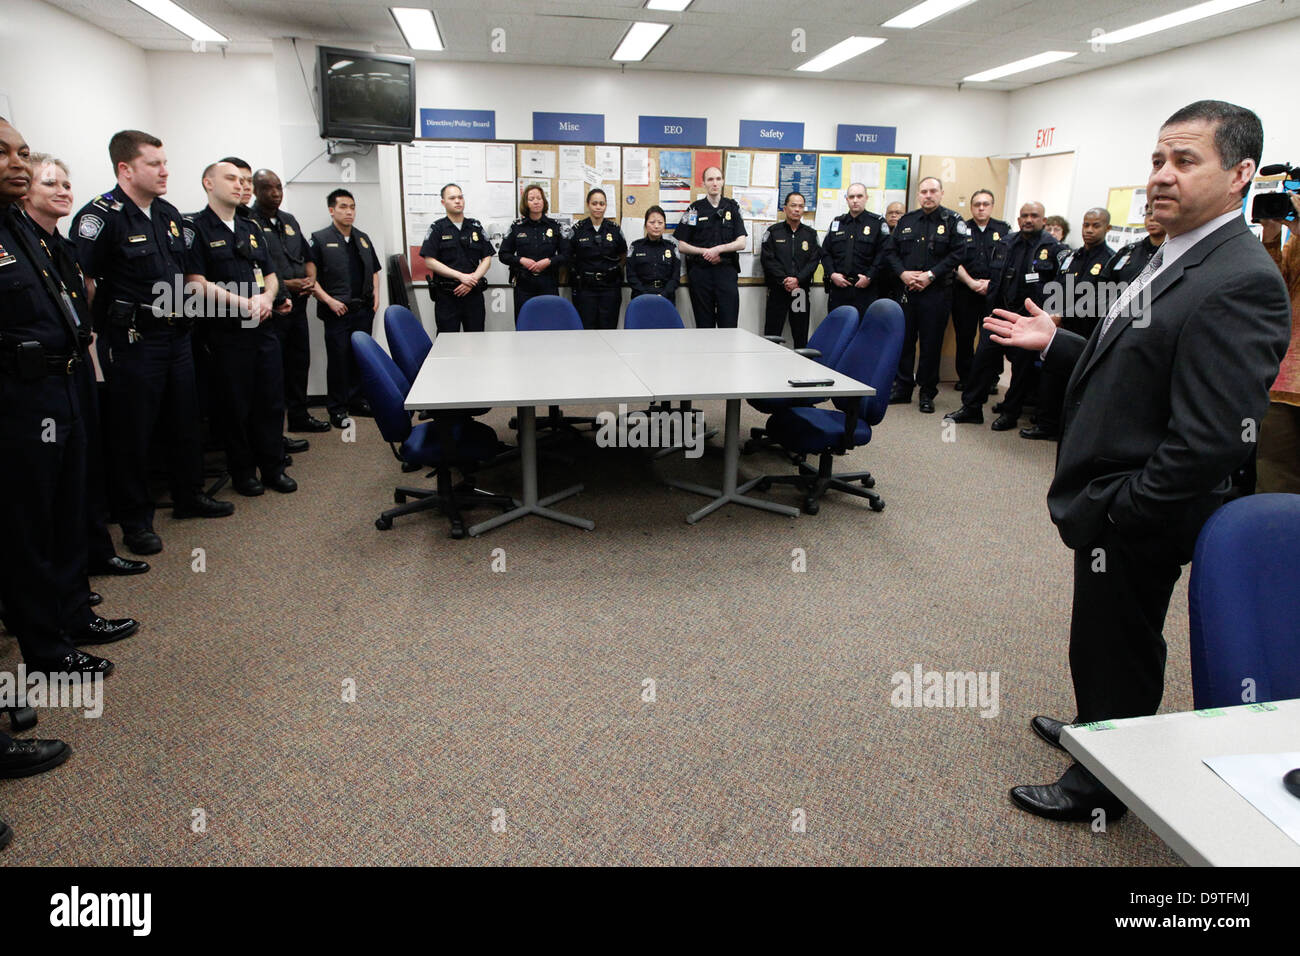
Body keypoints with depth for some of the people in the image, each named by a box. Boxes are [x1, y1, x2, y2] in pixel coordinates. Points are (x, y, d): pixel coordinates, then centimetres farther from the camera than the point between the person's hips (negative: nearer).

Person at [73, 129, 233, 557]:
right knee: (132, 431, 2)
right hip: (132, 341, -7)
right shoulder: (101, 215, -13)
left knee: (186, 421, 16)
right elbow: (81, 279, -16)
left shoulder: (169, 213, 11)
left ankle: (188, 496, 32)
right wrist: (106, 323, -11)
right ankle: (135, 521, 13)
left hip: (176, 334, 8)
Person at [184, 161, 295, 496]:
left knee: (272, 400, 9)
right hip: (226, 331, -6)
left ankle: (273, 468, 20)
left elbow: (270, 274, 17)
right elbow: (197, 282, -12)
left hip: (263, 328, 6)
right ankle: (242, 472, 16)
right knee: (235, 404, 3)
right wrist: (244, 304, -19)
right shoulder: (196, 227, -3)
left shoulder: (252, 228, 17)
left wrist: (267, 298, -5)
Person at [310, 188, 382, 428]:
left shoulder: (363, 239, 15)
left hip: (363, 310, 5)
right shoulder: (320, 239, -3)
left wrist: (375, 294, 7)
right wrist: (329, 300, -16)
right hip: (337, 311, -5)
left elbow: (374, 271, 23)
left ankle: (357, 401, 23)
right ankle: (337, 408, 7)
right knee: (338, 359, -2)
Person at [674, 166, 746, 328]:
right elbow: (681, 245, 5)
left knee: (729, 324, -6)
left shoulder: (732, 207, 10)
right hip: (700, 272, 0)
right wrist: (704, 251, -9)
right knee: (704, 324, 3)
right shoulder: (694, 209, 8)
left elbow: (741, 243, 3)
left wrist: (718, 249, -11)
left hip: (726, 271, 0)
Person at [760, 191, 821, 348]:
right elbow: (768, 259, -3)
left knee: (801, 335, 4)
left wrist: (797, 279, -13)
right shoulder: (773, 231, 6)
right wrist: (784, 280, -13)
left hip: (801, 291, 2)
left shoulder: (810, 234, 11)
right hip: (777, 290, -2)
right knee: (772, 334, -3)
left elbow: (814, 260, 2)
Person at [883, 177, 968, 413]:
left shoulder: (952, 221, 0)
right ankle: (903, 388, 19)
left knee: (931, 342, 2)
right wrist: (903, 273, -7)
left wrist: (930, 275, -16)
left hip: (937, 292, -3)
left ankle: (927, 393, 12)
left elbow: (957, 254, -8)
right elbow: (890, 250, 9)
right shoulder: (907, 220, 11)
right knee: (904, 338, 7)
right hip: (907, 289, 3)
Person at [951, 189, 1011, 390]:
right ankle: (965, 377, 14)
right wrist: (972, 283, -12)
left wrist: (991, 283, -10)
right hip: (965, 291, 0)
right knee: (964, 336, 3)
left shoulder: (1004, 229, 8)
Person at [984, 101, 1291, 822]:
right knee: (1107, 643, 26)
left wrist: (1122, 509, -22)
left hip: (1137, 519, -9)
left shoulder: (1238, 283, -23)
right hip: (1112, 504, 9)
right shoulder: (1174, 257, 8)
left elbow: (1213, 438, -28)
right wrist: (1054, 343, 8)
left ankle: (1101, 781, 33)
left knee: (1114, 649, 11)